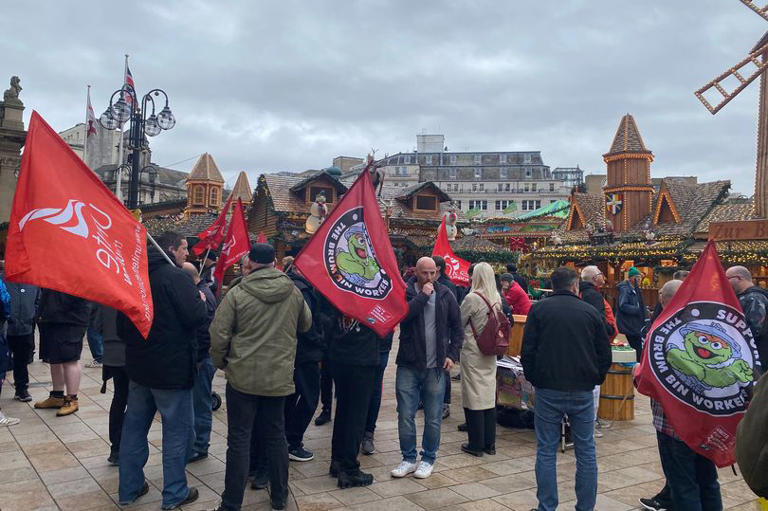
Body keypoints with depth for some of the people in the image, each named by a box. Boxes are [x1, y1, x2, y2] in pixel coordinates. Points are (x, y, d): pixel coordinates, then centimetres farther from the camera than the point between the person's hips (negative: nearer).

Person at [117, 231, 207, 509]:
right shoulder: (175, 276, -17)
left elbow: (121, 324, 15)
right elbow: (197, 317, -23)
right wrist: (201, 300, -3)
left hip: (138, 366, 8)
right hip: (172, 368, -8)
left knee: (134, 425, 16)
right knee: (178, 429, 4)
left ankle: (129, 488, 26)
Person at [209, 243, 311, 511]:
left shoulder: (237, 293, -12)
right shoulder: (294, 292, -2)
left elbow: (218, 334, -11)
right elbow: (306, 324, 14)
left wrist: (220, 361, 6)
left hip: (242, 376, -3)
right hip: (280, 376, 3)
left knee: (239, 439, 5)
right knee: (276, 435, 16)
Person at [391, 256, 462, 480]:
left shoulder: (445, 295, 4)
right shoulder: (405, 292, -1)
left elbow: (457, 327, 9)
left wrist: (453, 354, 1)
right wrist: (422, 296, -17)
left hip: (436, 367, 1)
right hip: (408, 365, -1)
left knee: (433, 418, 8)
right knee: (405, 415, 4)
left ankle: (428, 459, 23)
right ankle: (408, 458, 20)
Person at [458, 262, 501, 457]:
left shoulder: (472, 298, -17)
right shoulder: (497, 298, 1)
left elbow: (459, 322, -8)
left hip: (473, 353, -6)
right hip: (490, 353, 6)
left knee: (474, 397, 2)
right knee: (489, 396, 12)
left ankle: (476, 444, 9)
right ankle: (489, 443, 20)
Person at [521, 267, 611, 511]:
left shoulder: (539, 310, -1)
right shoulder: (590, 312, 3)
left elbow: (527, 352, -3)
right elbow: (605, 354, 6)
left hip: (548, 390, -1)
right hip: (583, 391, 1)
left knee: (546, 452, 7)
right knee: (586, 452, 11)